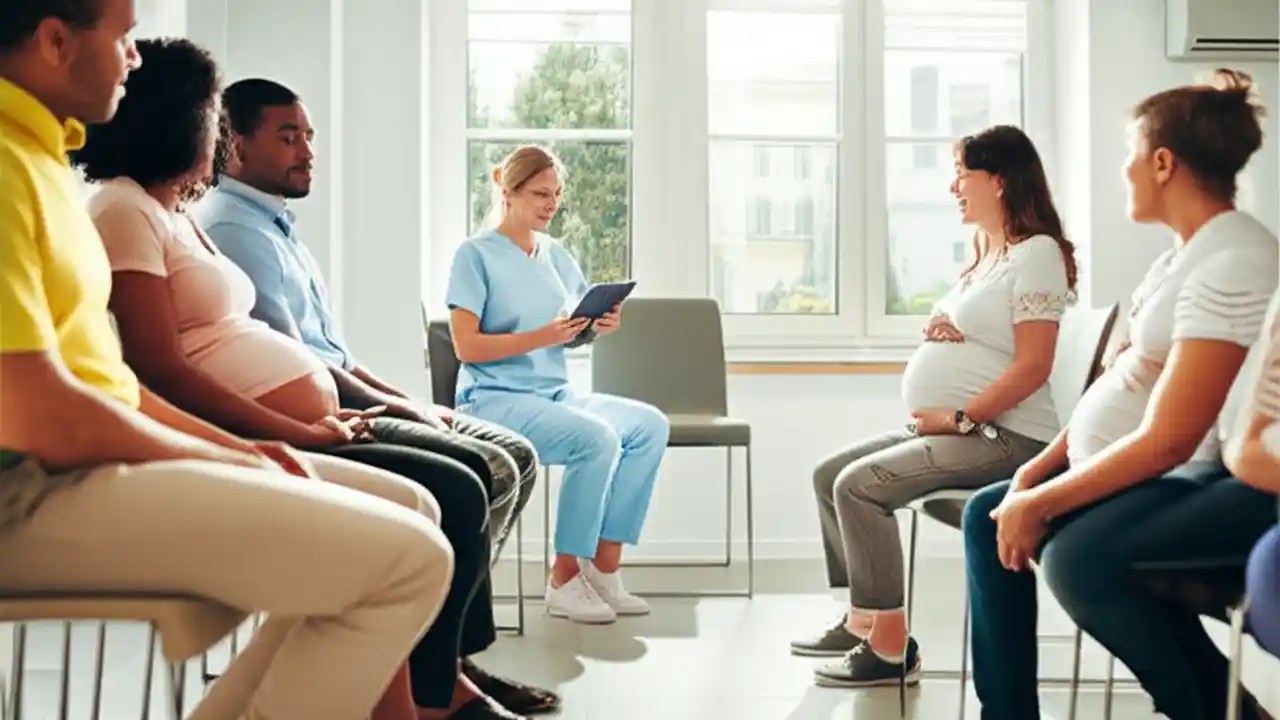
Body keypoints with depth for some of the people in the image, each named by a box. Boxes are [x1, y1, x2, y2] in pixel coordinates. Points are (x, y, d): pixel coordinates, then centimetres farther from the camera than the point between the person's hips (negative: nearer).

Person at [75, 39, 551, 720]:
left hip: (293, 426, 10)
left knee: (463, 481, 5)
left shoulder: (174, 213, 22)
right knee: (451, 495, -16)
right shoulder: (123, 211, -8)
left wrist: (324, 412, 6)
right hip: (259, 442, -10)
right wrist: (298, 432, -20)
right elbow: (162, 371, -19)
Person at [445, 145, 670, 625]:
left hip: (555, 393, 7)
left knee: (650, 425, -13)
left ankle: (604, 568, -10)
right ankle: (564, 580, -14)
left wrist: (600, 327, -7)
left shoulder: (558, 257, 14)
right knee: (597, 438, -29)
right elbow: (466, 346, -12)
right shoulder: (476, 255, -5)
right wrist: (543, 337, -23)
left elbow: (579, 331, 17)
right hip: (495, 398, -7)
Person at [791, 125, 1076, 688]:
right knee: (828, 475, 6)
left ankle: (891, 648, -14)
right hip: (959, 429, 10)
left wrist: (960, 419, -19)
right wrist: (936, 327, 3)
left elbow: (1032, 366, -20)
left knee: (858, 485, -22)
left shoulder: (1036, 252, -11)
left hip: (1003, 434, -10)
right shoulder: (985, 255, 18)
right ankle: (863, 620, 10)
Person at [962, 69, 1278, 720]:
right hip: (1177, 471, 10)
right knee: (988, 516, 4)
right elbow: (1119, 380, 12)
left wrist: (1041, 504, -19)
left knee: (1076, 558, -32)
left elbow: (1166, 440, -25)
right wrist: (1037, 470, 4)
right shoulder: (1185, 252, 10)